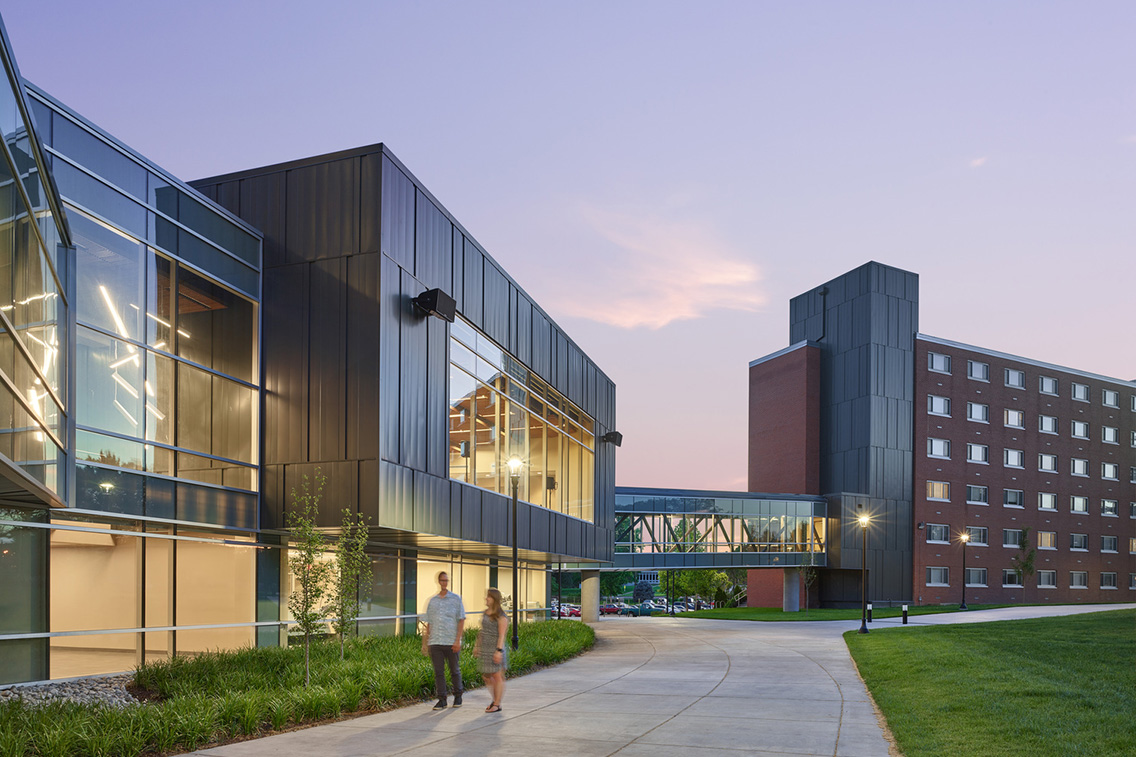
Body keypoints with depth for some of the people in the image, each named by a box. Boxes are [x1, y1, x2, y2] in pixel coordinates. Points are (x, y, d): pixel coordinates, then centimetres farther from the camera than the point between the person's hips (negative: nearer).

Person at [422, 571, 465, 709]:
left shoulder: (456, 599, 2)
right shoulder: (432, 600, 11)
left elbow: (461, 620, -1)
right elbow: (429, 623, 14)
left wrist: (458, 640, -9)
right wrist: (426, 643, 10)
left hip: (451, 642, -2)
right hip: (435, 642, 2)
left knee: (455, 670, 7)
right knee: (438, 672, 1)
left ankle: (458, 696, 23)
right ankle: (442, 699, 8)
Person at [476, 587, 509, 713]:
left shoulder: (501, 616, -12)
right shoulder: (486, 613, 11)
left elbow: (502, 635, -17)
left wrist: (499, 650, -23)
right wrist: (478, 646, 18)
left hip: (495, 649, -8)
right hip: (485, 649, 8)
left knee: (497, 676, -1)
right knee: (486, 676, 12)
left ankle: (497, 704, 6)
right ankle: (495, 699, 28)